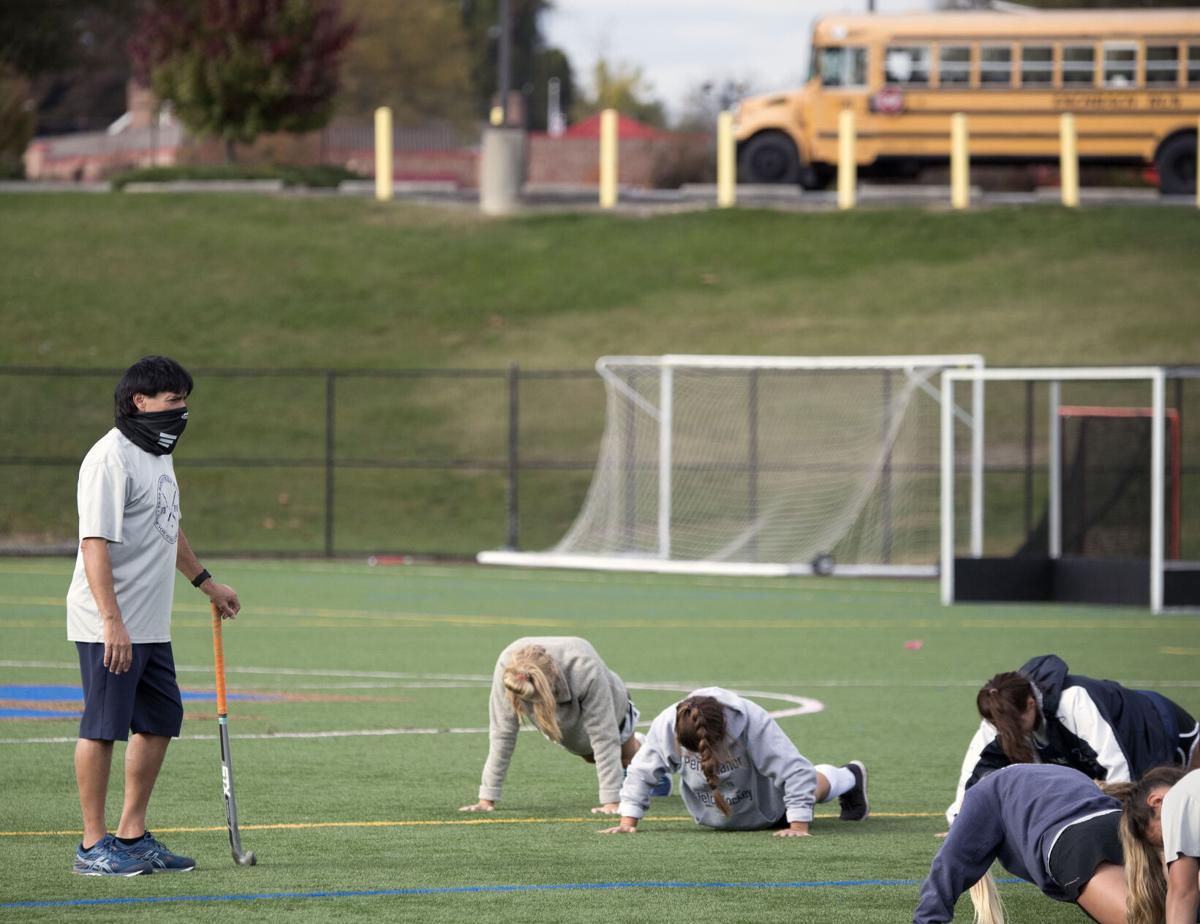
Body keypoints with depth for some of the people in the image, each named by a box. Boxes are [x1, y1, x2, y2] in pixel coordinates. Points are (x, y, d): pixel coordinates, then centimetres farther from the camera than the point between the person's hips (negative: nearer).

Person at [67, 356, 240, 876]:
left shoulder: (156, 455, 15)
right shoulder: (111, 458, -16)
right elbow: (95, 543, -23)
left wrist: (206, 583, 36)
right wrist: (112, 622, -28)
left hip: (151, 628, 10)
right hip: (109, 629, -10)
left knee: (161, 720, 13)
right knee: (102, 727, -4)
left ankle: (132, 836, 21)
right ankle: (94, 847, 2)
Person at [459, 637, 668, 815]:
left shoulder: (586, 669, -49)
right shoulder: (506, 668, -43)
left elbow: (603, 736, -42)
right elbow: (502, 733, -36)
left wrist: (610, 801, -43)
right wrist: (487, 798, -36)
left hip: (608, 709, -3)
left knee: (629, 757, 22)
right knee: (590, 757, 29)